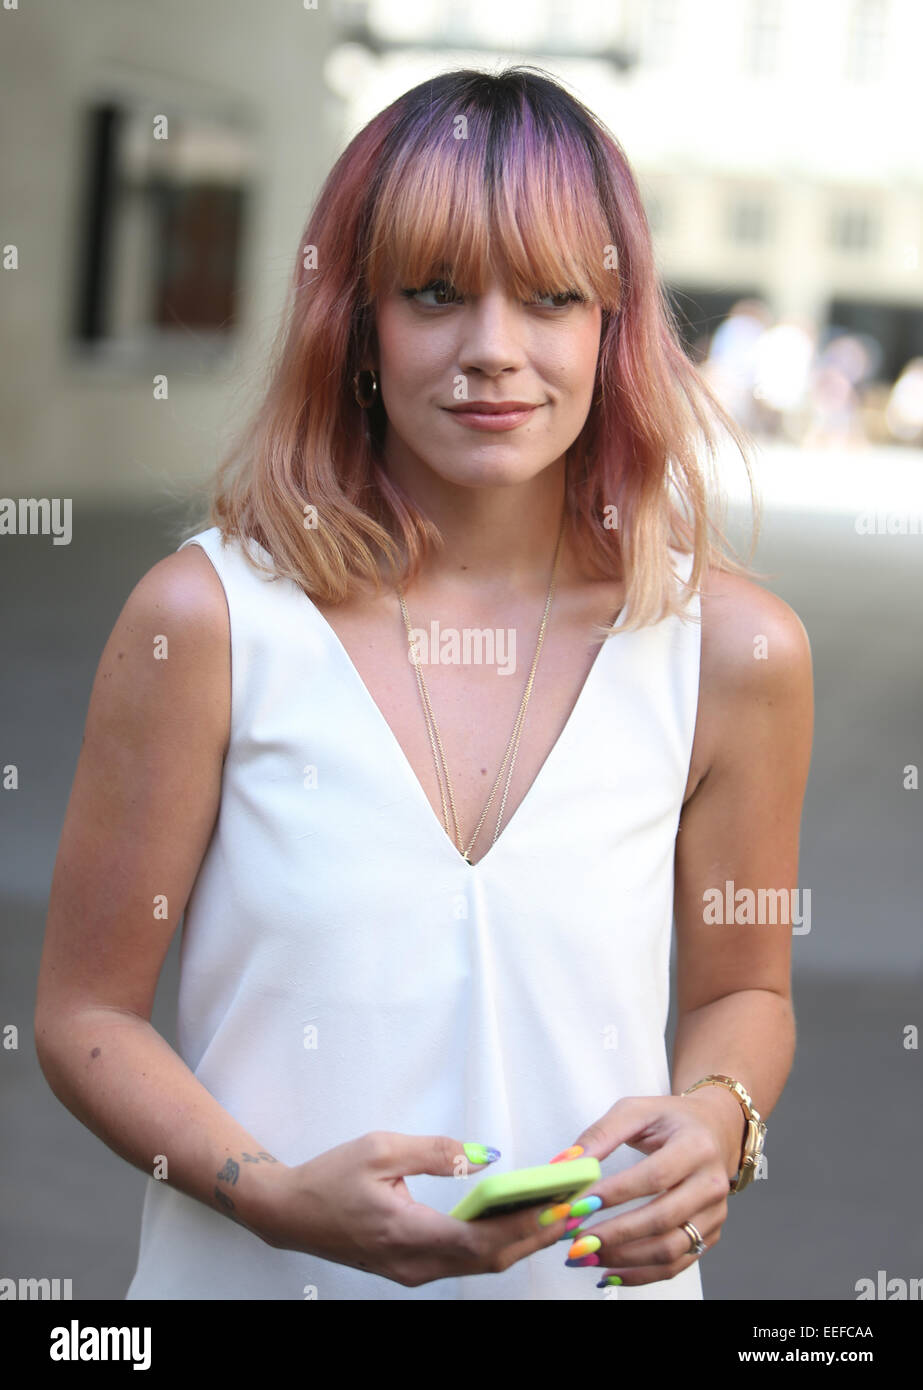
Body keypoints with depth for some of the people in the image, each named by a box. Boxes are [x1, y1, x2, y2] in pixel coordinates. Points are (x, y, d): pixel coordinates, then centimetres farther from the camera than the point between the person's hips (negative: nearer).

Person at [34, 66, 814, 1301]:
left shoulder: (732, 650, -9)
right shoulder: (206, 620, -14)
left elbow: (743, 990, 6)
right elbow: (88, 1013, -8)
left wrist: (715, 1121, -14)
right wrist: (280, 1197, -22)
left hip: (597, 1273, 2)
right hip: (251, 1274, -1)